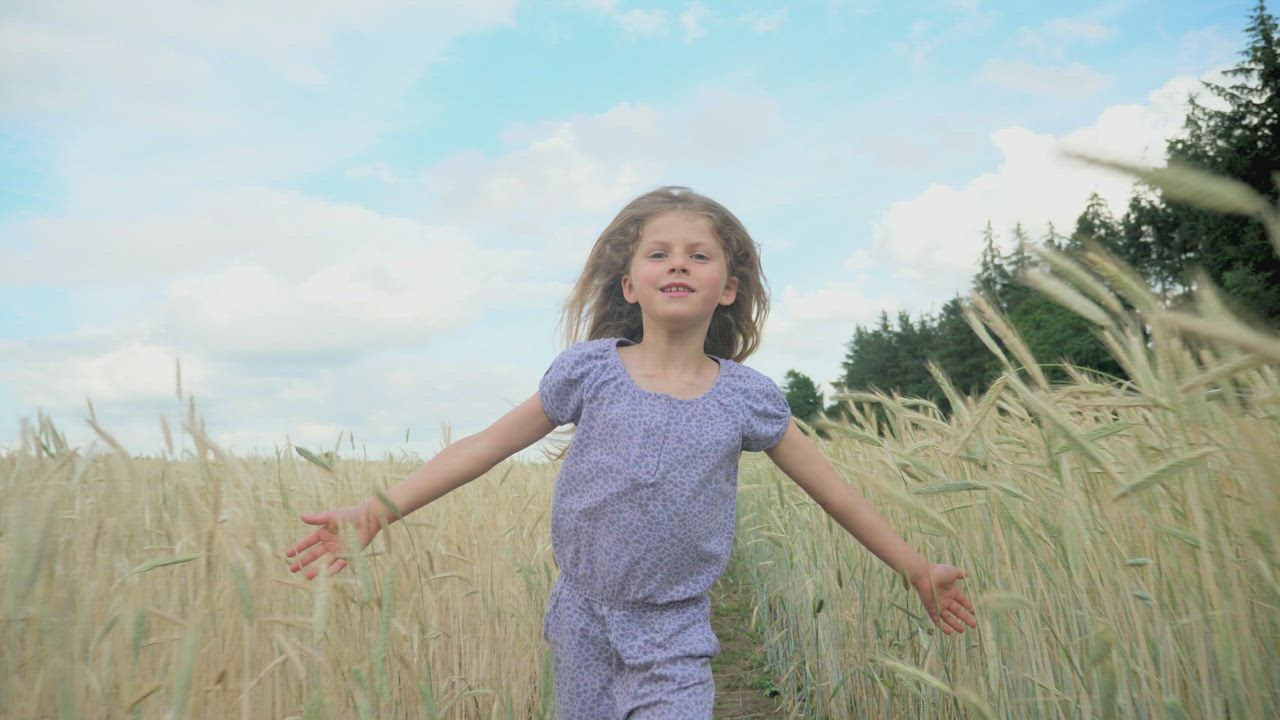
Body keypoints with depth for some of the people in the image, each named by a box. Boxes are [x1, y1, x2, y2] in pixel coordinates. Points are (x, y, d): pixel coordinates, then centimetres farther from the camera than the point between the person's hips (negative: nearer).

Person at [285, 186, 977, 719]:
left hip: (676, 638, 0)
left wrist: (917, 569, 9)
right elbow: (489, 443, -4)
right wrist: (379, 509, -9)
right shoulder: (590, 369, -8)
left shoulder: (747, 397, -7)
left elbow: (830, 486, 3)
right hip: (582, 620, 1)